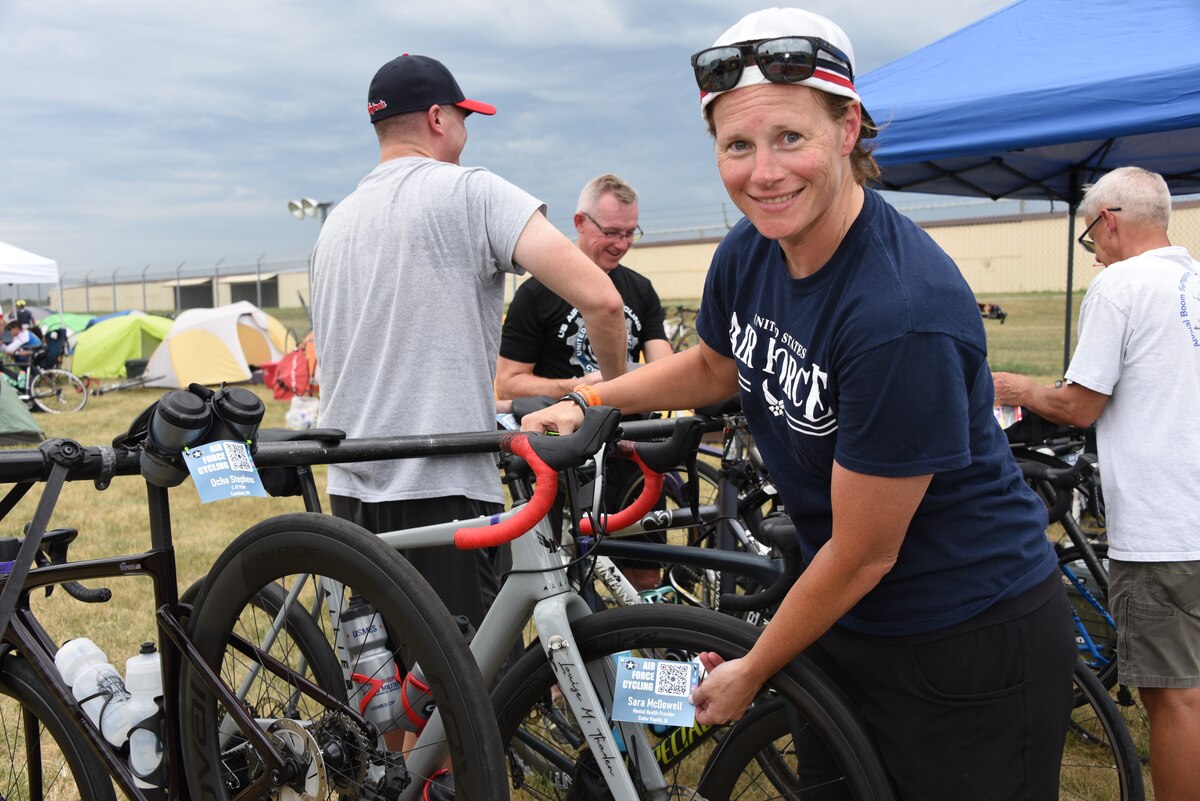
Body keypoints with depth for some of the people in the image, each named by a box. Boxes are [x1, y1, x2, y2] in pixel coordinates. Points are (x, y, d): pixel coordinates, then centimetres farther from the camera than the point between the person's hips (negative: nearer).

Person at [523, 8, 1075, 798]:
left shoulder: (904, 312, -31)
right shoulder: (748, 255, -7)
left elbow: (861, 555, -22)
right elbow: (715, 366, 18)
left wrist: (749, 673, -8)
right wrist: (590, 401, 6)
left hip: (972, 645, -7)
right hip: (848, 623, 7)